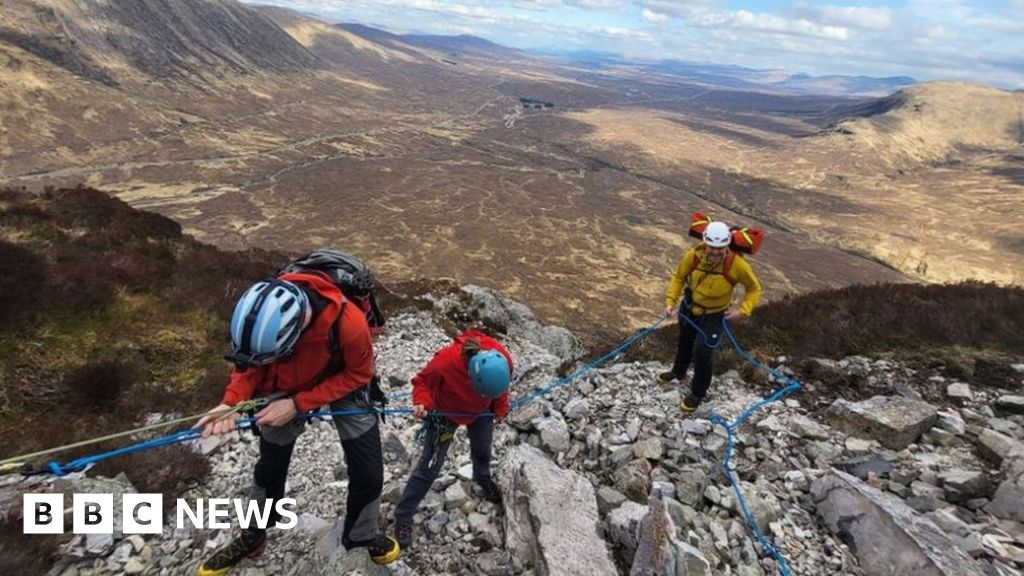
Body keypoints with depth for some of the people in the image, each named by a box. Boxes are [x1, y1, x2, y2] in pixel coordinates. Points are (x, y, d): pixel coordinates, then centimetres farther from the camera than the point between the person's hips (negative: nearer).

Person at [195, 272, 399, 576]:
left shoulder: (349, 323, -42)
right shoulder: (261, 314, -32)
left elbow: (358, 374, -23)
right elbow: (251, 361, -11)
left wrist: (298, 404, -27)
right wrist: (232, 401, -29)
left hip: (342, 383, -2)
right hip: (287, 385, 2)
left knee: (369, 472, -1)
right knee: (269, 468, 15)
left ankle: (363, 536, 29)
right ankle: (252, 538, 42)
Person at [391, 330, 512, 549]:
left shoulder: (503, 360, -31)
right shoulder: (445, 361, -43)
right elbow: (422, 382, -23)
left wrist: (501, 408, -11)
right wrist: (422, 402, -40)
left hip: (480, 411, 4)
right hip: (445, 413, -4)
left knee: (482, 451, 24)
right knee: (429, 466, 0)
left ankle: (483, 478, 58)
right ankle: (403, 516, 16)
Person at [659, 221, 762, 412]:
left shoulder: (737, 265, -28)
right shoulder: (694, 256, -24)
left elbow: (754, 289, -11)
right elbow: (678, 277, -7)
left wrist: (743, 311, -22)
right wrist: (671, 301, -17)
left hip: (714, 315, -3)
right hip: (689, 307, 3)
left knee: (703, 353, -7)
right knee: (684, 341, 26)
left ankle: (697, 393, 19)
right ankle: (678, 372, 55)